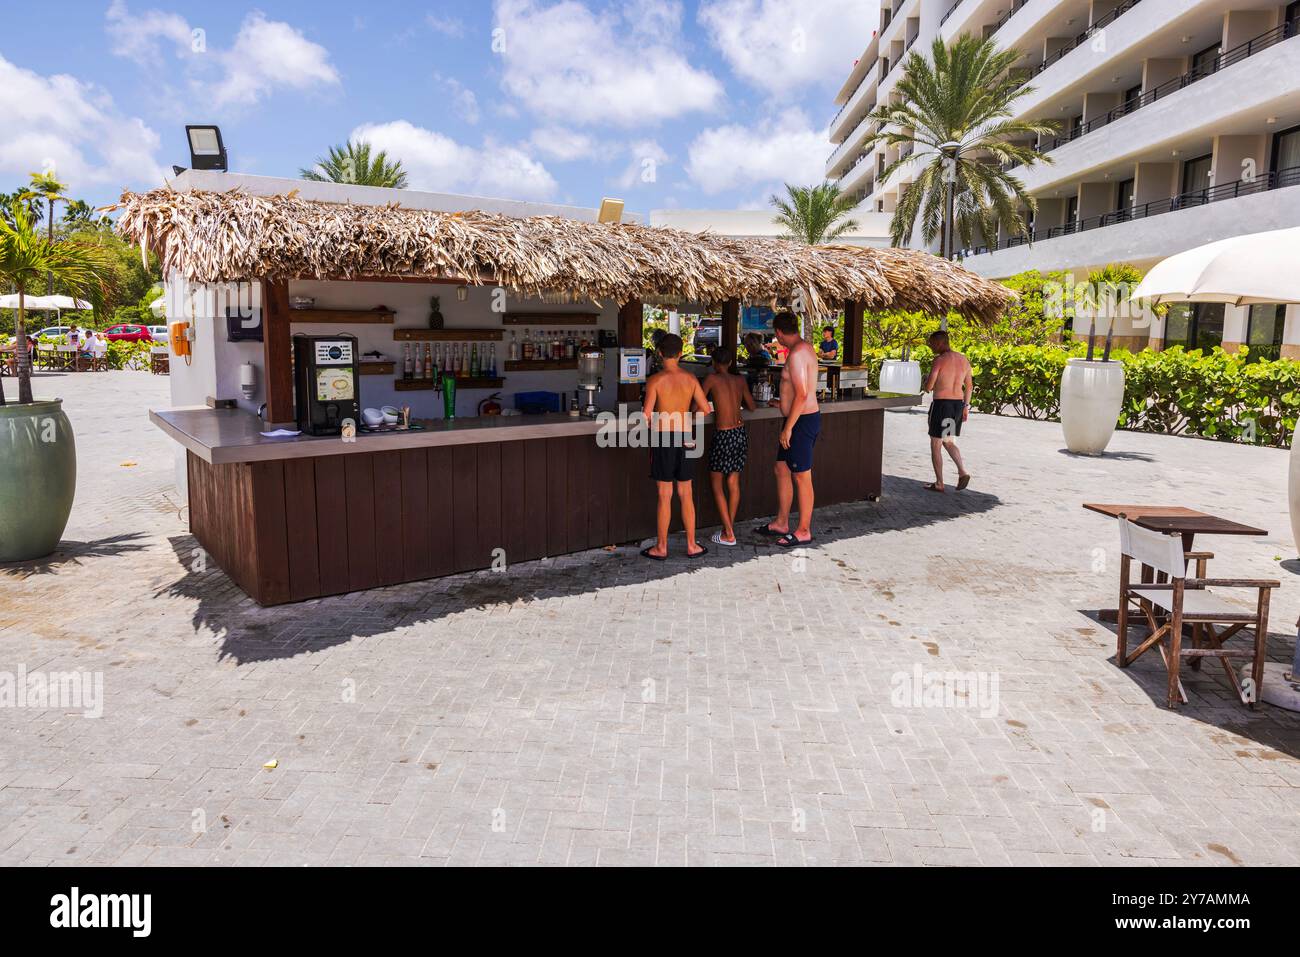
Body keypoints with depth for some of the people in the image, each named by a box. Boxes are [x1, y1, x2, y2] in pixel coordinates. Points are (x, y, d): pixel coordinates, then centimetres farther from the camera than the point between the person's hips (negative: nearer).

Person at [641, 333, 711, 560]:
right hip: (685, 439, 4)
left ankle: (661, 547, 12)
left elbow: (647, 415, -14)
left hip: (663, 439, -4)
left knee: (665, 496, 3)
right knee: (686, 495, 13)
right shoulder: (690, 379, 1)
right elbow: (705, 408, 3)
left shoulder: (655, 380, -11)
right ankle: (691, 545, 18)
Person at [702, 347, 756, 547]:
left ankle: (728, 535, 3)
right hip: (741, 433, 6)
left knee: (716, 484, 6)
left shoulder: (712, 378, -8)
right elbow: (751, 407, 16)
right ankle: (729, 528, 22)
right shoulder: (740, 380, 6)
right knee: (733, 482, 15)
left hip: (723, 435, -6)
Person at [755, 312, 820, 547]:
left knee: (801, 477, -1)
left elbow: (802, 395, -24)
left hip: (802, 421, -10)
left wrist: (788, 428, -21)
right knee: (782, 469, 16)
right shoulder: (805, 346, 12)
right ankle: (781, 523, 26)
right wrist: (783, 404, 36)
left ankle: (804, 531, 9)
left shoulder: (796, 353, -19)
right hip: (801, 418, 10)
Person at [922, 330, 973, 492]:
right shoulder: (963, 359, 9)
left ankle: (939, 484, 8)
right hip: (958, 404, 7)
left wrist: (927, 380, 7)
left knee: (936, 444, 5)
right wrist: (966, 406, 21)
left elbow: (928, 387, -15)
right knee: (949, 441, 21)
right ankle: (962, 471, 3)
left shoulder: (939, 360, -14)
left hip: (941, 404, -7)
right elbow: (969, 386, 14)